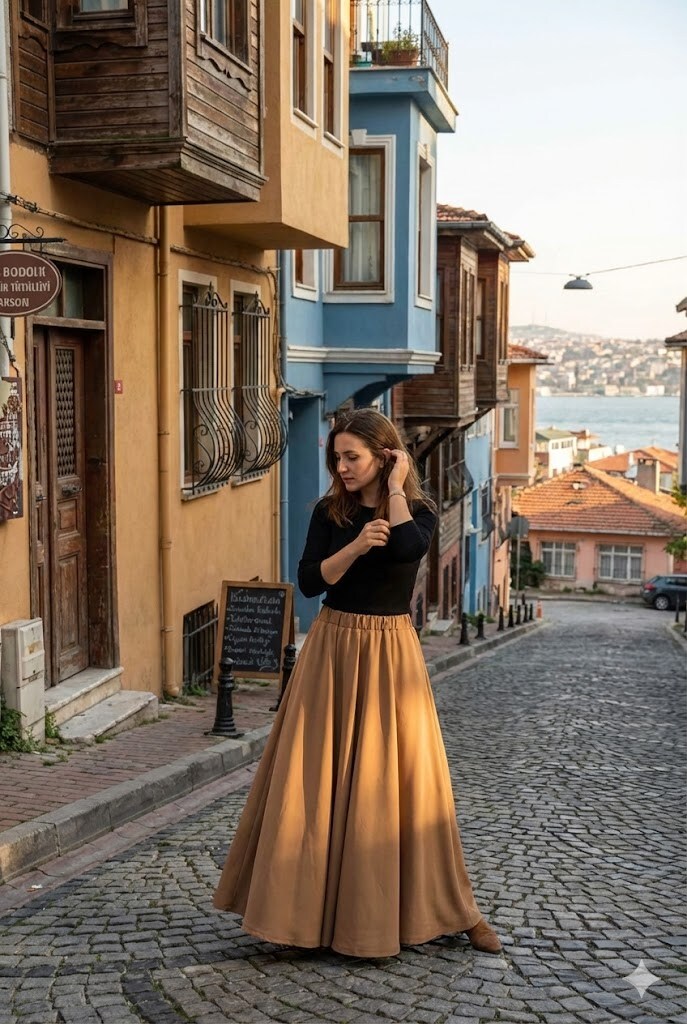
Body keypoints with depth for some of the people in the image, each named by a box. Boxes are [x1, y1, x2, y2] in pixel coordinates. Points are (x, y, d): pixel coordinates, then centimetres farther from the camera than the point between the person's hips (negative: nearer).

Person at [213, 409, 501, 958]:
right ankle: (306, 904, 16)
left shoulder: (419, 510, -2)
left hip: (390, 655, -2)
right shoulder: (331, 511, 3)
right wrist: (356, 546, -18)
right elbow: (309, 581, -5)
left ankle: (452, 908, 19)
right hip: (333, 650, 2)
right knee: (316, 778, 2)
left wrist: (395, 486, -13)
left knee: (403, 780, 3)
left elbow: (409, 547, -25)